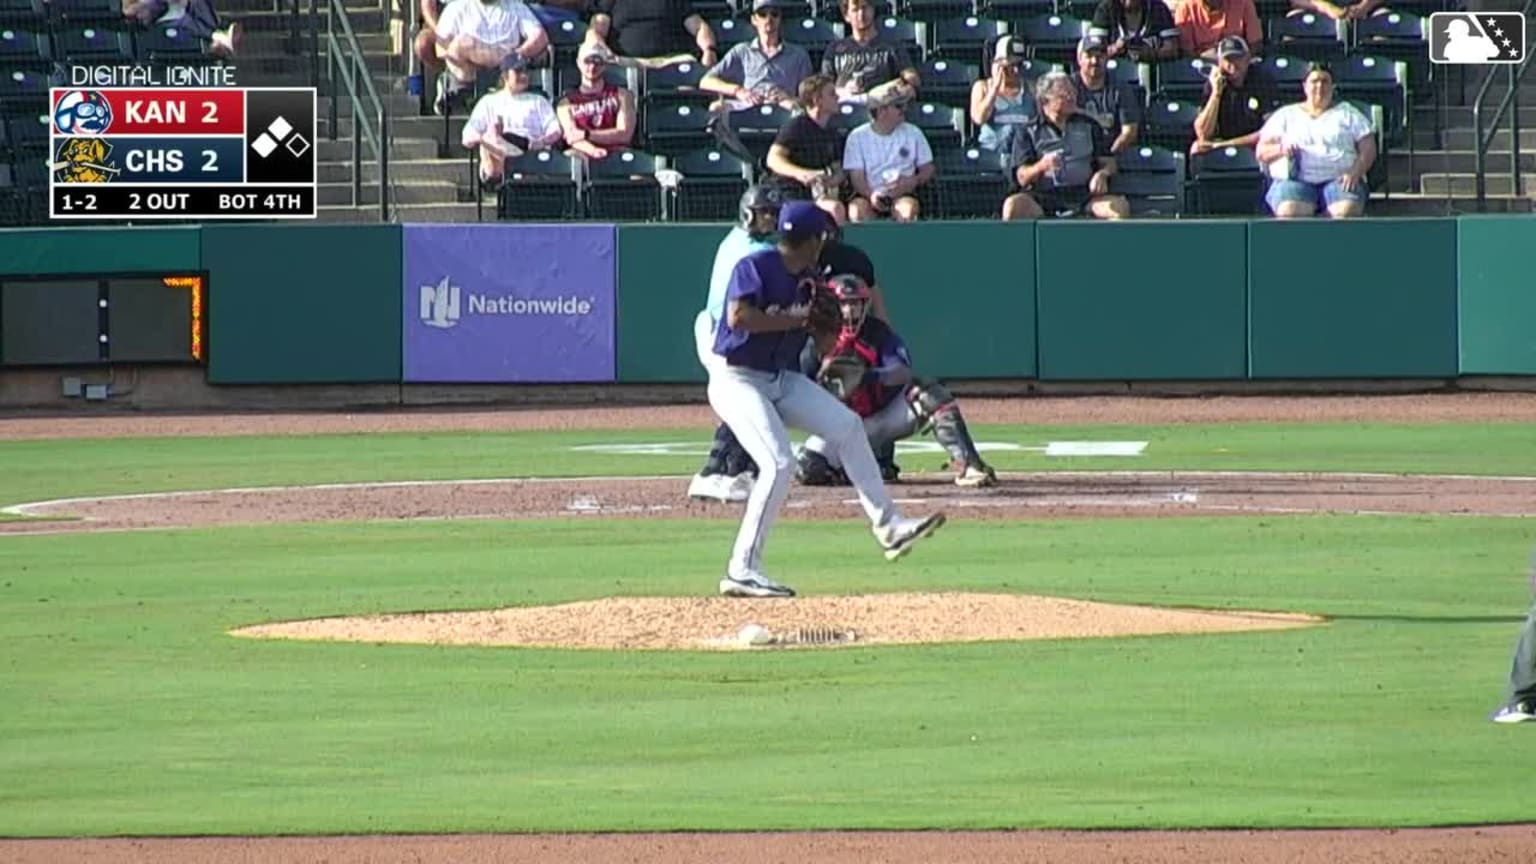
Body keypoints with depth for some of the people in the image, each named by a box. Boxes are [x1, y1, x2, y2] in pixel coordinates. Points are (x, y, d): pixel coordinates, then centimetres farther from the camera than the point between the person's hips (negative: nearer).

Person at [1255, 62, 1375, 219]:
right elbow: (1262, 153, 14)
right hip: (1295, 180, 0)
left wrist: (1355, 173, -8)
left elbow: (1368, 150, 12)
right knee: (1289, 212, -36)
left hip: (1339, 179, 0)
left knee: (1346, 212, -36)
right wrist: (1281, 149, -9)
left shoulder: (1348, 114, 20)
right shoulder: (1286, 116, 21)